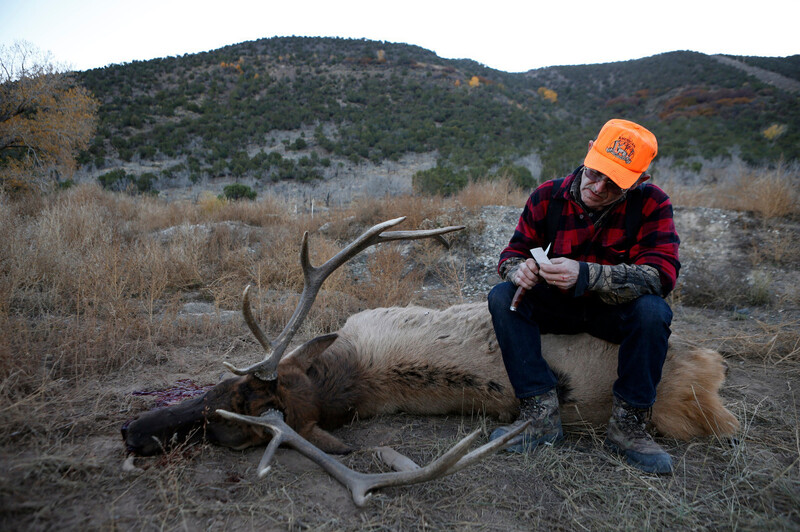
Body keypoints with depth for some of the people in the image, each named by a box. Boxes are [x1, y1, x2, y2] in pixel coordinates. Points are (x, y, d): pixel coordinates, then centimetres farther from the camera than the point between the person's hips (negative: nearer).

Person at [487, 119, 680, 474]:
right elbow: (512, 253, -4)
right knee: (502, 296, -23)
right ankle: (541, 417, -23)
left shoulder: (651, 203, -15)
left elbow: (661, 272, -27)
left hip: (615, 312, -1)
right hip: (557, 309, 2)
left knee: (652, 310, -33)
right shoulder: (548, 197, -10)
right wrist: (520, 269, -32)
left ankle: (628, 425, -17)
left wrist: (585, 275, -42)